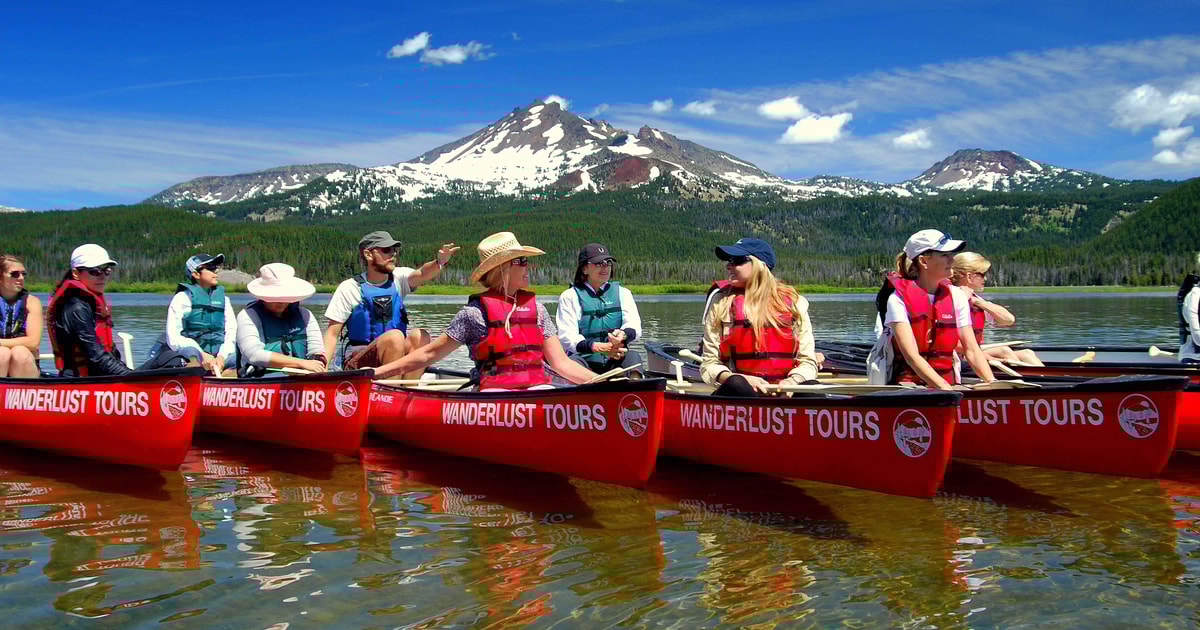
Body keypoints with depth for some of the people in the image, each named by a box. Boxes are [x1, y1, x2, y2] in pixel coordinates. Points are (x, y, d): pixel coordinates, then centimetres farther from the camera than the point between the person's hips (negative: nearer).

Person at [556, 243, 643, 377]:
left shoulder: (622, 293, 18)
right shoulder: (569, 296, 8)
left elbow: (635, 326, 1)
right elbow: (566, 337, -6)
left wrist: (623, 335, -27)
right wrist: (601, 347, -24)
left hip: (615, 361, 2)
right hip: (585, 360, -2)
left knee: (633, 356, -28)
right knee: (573, 361, -34)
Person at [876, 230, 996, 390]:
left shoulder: (956, 296, 7)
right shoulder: (898, 298, -9)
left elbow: (971, 349, 5)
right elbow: (912, 356, -17)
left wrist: (992, 382, -11)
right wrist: (945, 388, -28)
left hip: (948, 382, 5)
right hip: (906, 385, -5)